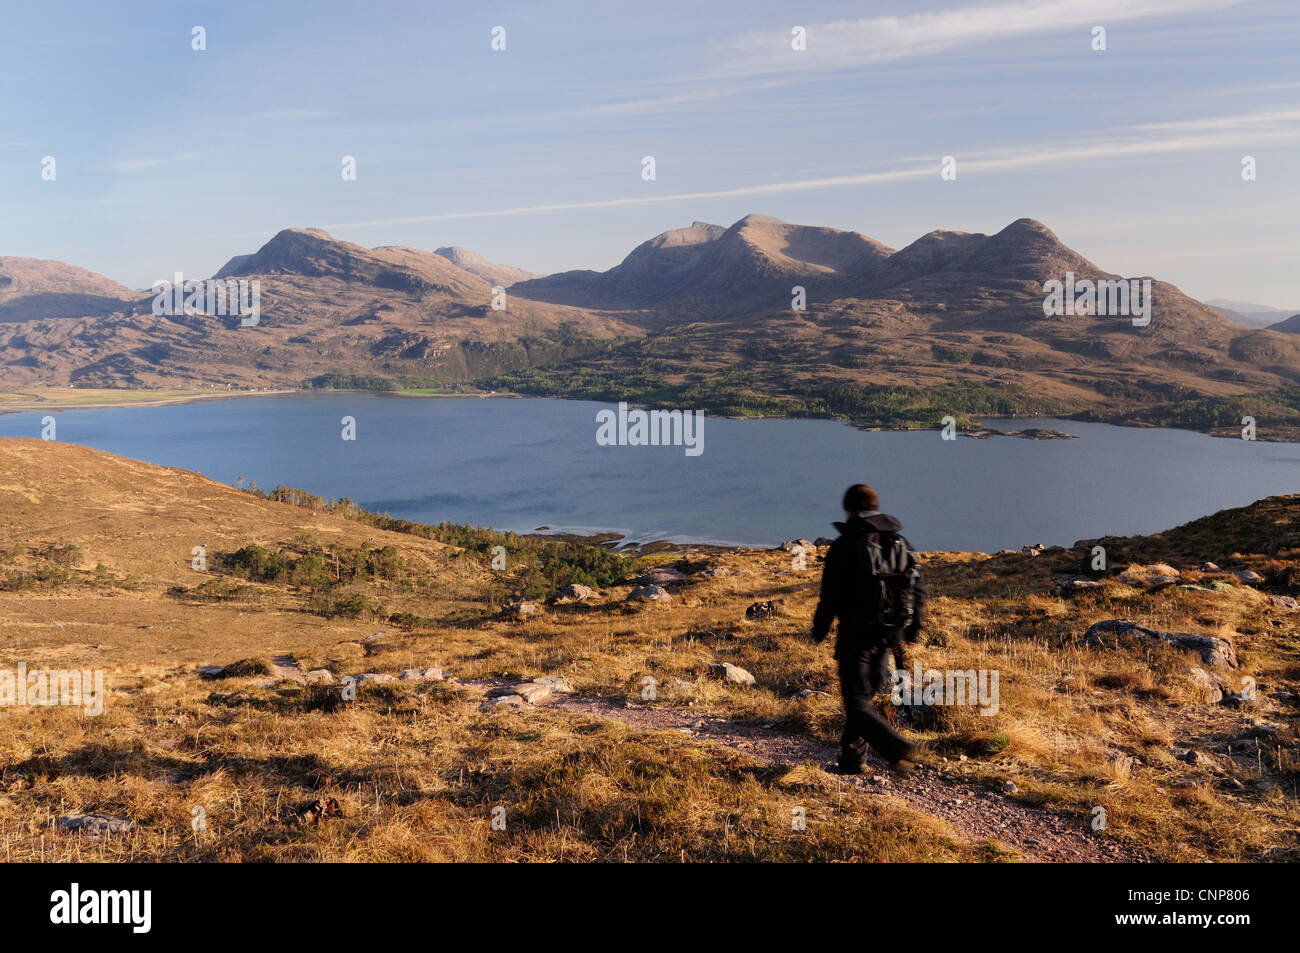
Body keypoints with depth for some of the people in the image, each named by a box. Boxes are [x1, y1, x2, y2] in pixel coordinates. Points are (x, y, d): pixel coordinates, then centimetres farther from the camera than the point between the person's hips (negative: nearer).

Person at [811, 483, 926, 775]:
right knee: (864, 695, 20)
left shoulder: (844, 546, -11)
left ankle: (897, 748, -16)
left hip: (856, 636, -6)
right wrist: (913, 628, 20)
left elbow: (831, 596, -10)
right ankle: (852, 758, 27)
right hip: (888, 637, 6)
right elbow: (918, 588, 9)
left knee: (857, 703, 2)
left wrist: (820, 630, 5)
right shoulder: (901, 543, 6)